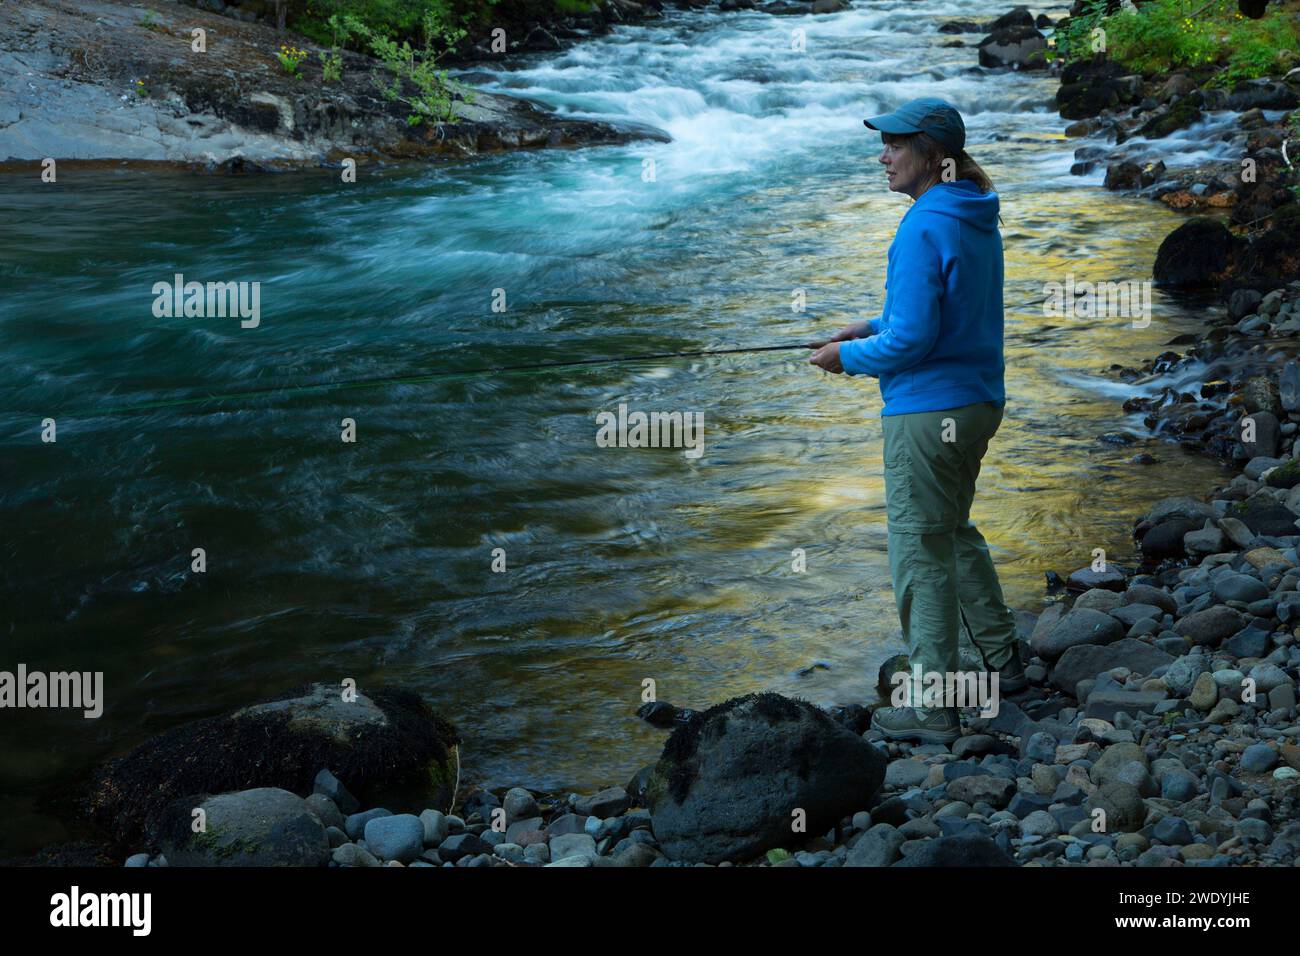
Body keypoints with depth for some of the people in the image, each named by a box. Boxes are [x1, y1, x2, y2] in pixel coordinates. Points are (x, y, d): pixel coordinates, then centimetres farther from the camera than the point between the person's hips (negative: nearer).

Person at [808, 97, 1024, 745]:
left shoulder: (924, 228, -20)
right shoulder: (979, 221, 10)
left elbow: (912, 339, -23)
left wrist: (849, 357, -6)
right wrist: (873, 329, 15)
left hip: (928, 410, -10)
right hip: (978, 400, 10)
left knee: (920, 551, -2)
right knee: (955, 531, 25)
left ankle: (931, 709, 3)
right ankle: (1001, 661, 34)